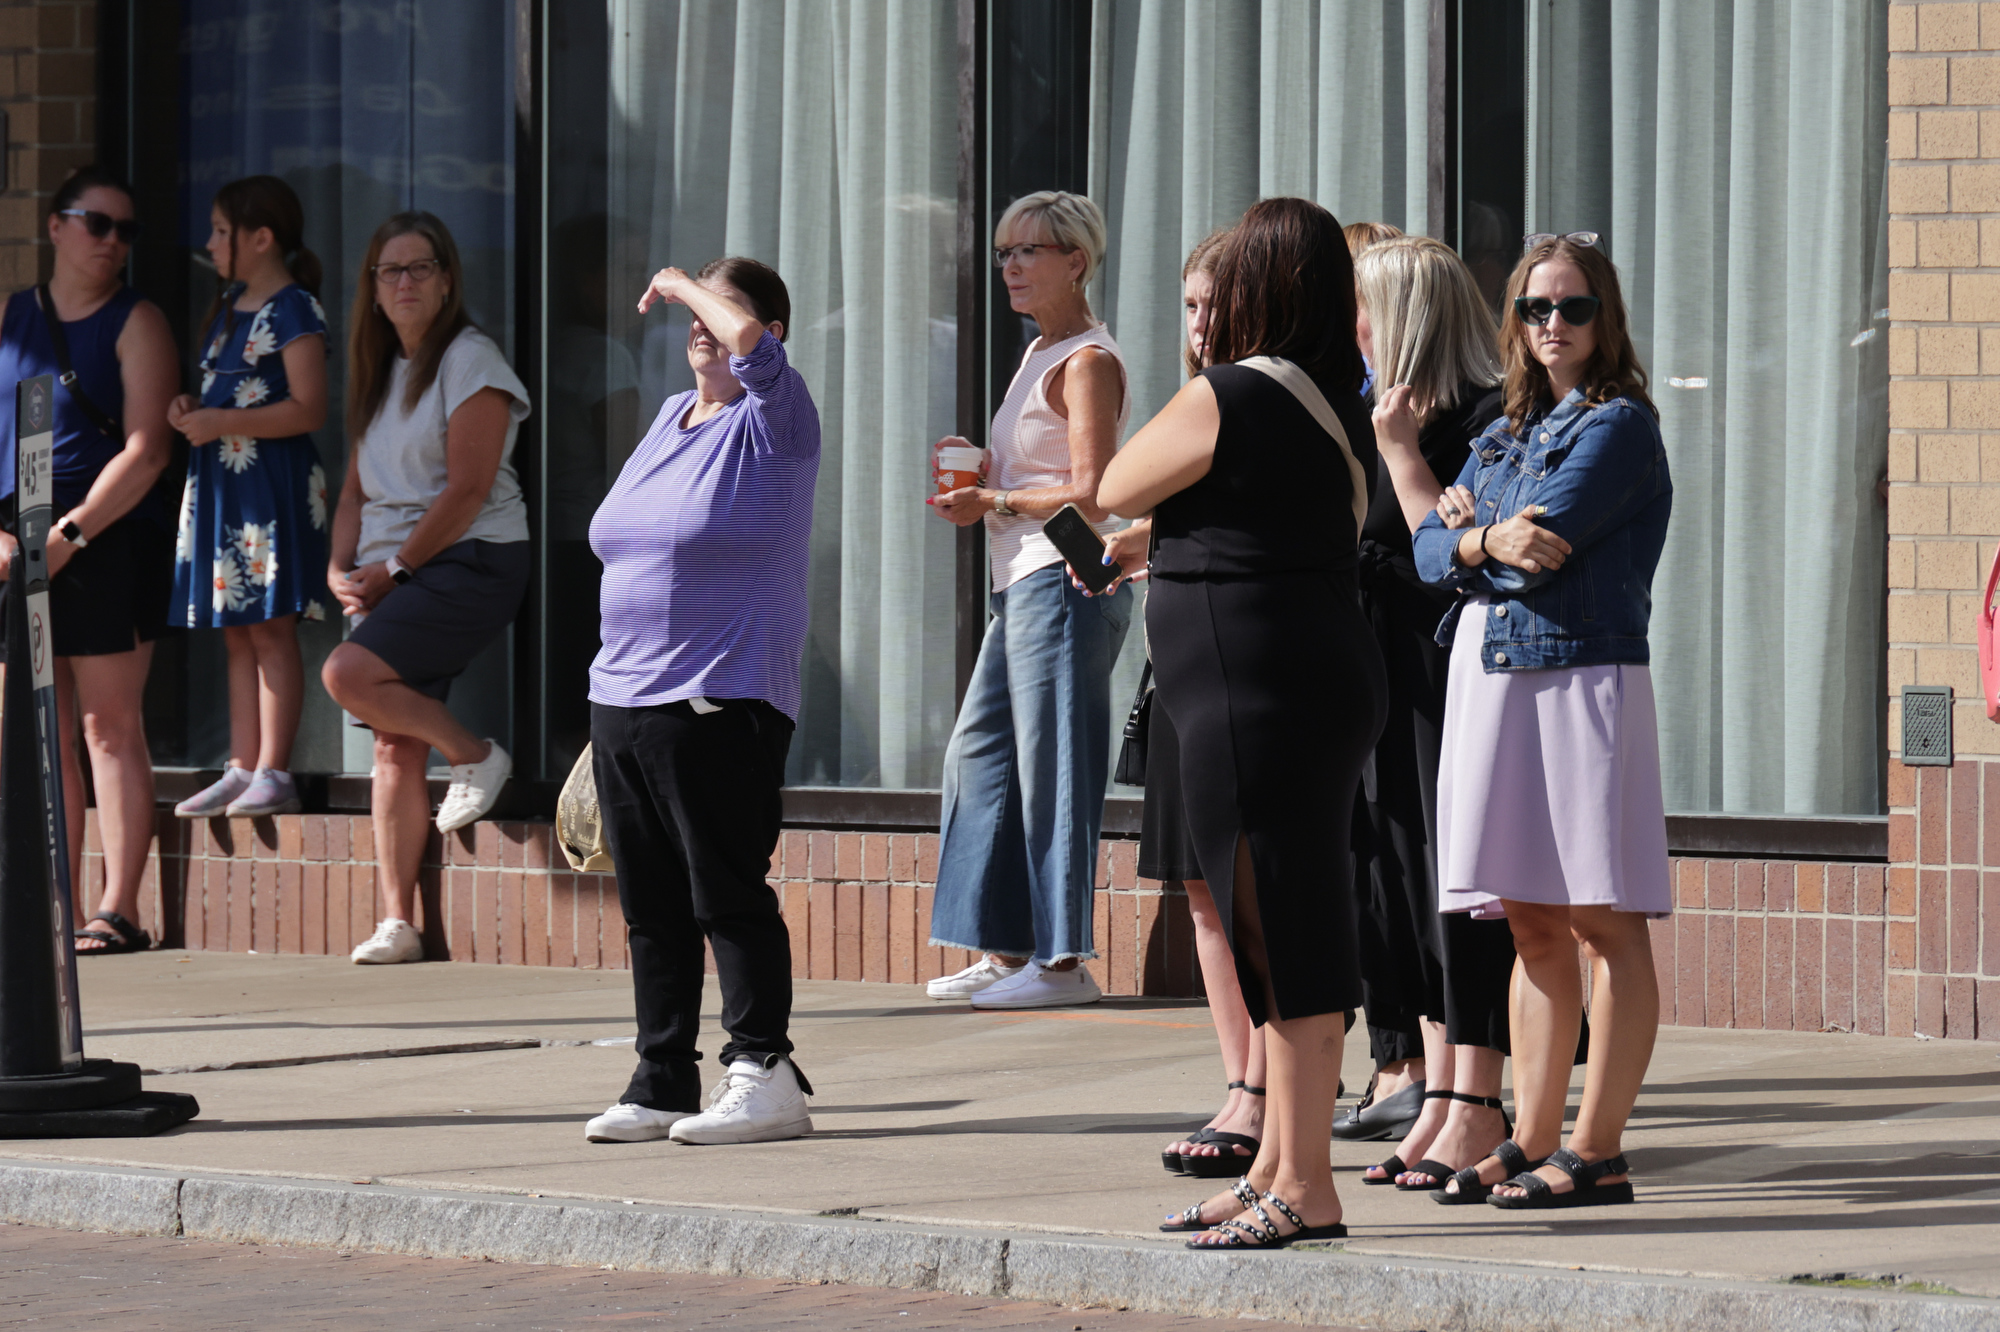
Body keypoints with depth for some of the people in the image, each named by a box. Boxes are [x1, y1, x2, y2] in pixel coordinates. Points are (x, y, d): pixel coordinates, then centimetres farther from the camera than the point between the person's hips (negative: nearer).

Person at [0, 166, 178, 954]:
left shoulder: (136, 324, 1)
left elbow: (145, 452, -8)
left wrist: (68, 535, -15)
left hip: (107, 543, -5)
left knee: (110, 727, -6)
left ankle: (119, 910, -7)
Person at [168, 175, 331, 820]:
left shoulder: (293, 311, -11)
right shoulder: (230, 305, 17)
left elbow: (307, 409, -17)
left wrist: (222, 422, -19)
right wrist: (190, 407, 7)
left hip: (271, 481, -9)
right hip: (221, 484, 9)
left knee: (271, 629, -8)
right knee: (237, 634, 9)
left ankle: (273, 774, -7)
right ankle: (242, 769, 12)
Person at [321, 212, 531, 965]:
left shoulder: (469, 361, -7)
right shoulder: (380, 372, 17)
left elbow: (468, 489, -14)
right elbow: (359, 487, 19)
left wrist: (396, 568, -13)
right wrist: (343, 567, 2)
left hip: (470, 563, -7)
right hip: (394, 577, 7)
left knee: (347, 673, -26)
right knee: (394, 748, 0)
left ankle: (475, 757, -5)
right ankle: (396, 923, -1)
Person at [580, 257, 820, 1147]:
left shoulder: (772, 422, -6)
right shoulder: (672, 416, 17)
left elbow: (749, 338, -25)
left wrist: (681, 283, -9)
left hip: (723, 702, -7)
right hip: (622, 699, 7)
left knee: (727, 896, -8)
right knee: (651, 905, 9)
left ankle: (763, 1074, -4)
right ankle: (663, 1082, 14)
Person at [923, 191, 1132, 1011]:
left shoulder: (1088, 362, -10)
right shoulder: (1041, 356, 20)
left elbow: (1089, 496, -17)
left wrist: (994, 503, -14)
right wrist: (982, 472, 9)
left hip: (1065, 580, -10)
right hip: (1023, 582, 10)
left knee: (1050, 763, -9)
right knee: (980, 751, 11)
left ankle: (1063, 959, -7)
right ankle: (1006, 951, 16)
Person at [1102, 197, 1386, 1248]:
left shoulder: (1224, 401, -15)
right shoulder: (1339, 403, 10)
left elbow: (1115, 490, -2)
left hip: (1258, 686, -9)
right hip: (1326, 663, 9)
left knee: (1286, 935, -7)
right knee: (1284, 933, 15)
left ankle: (1305, 1188, -6)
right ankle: (1277, 1169, 22)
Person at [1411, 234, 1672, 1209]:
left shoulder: (1619, 425, -4)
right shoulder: (1502, 436, 19)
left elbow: (1547, 539, -15)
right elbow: (1428, 551, 10)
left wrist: (1466, 520, 3)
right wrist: (1485, 544, -11)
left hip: (1583, 673, -7)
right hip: (1491, 678, 8)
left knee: (1603, 925, -5)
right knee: (1532, 929, 10)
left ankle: (1596, 1153, -6)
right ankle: (1532, 1143, 13)